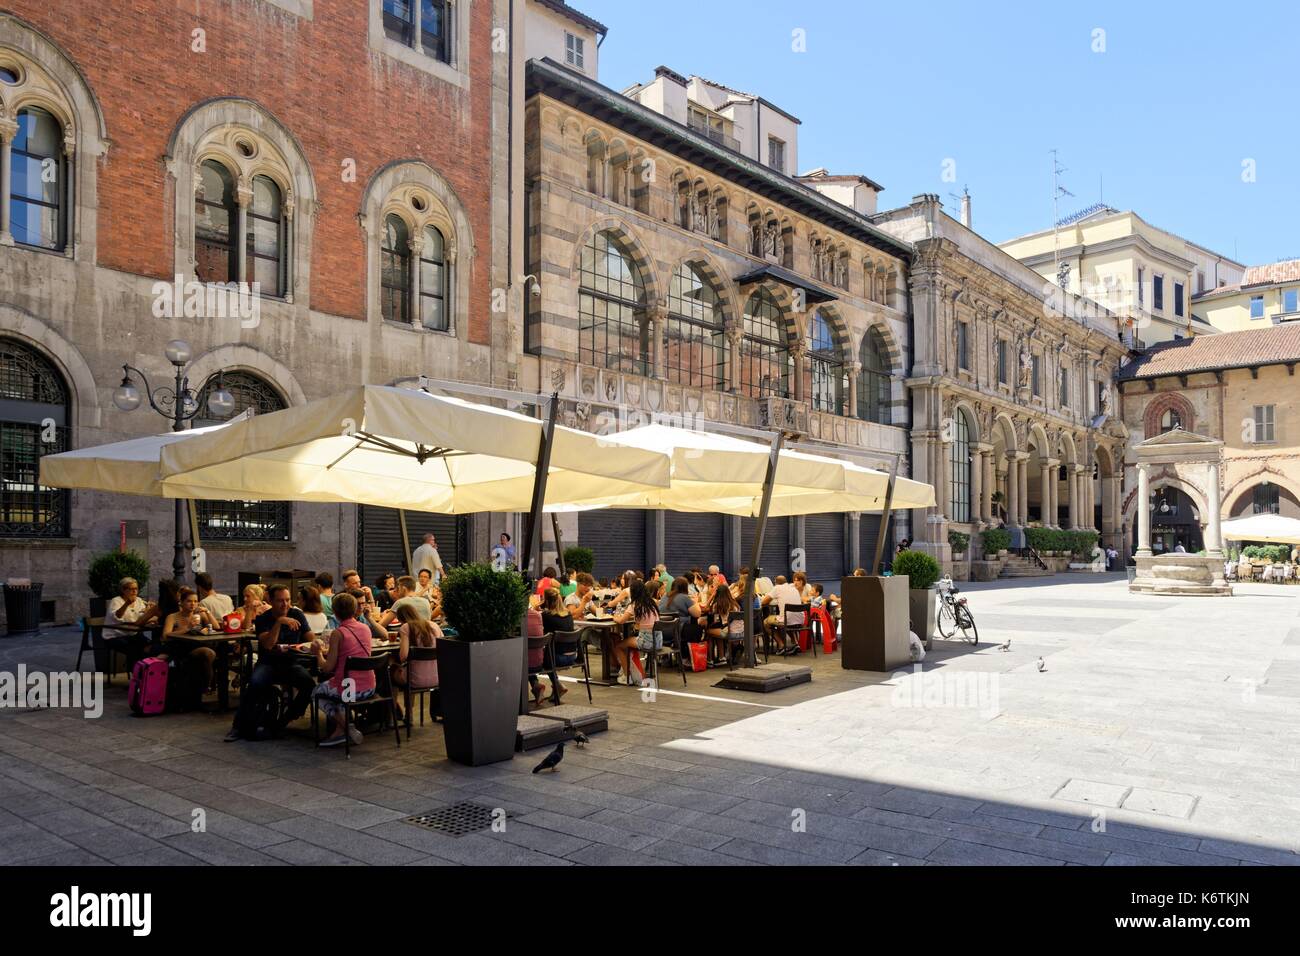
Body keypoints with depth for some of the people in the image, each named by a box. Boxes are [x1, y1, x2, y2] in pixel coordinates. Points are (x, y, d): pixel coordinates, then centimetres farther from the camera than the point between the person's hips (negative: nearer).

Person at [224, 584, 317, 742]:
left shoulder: (296, 614, 7)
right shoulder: (263, 619, -1)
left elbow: (310, 639, 5)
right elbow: (267, 645, -16)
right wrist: (279, 622, -26)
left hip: (291, 663, 2)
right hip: (268, 664, -1)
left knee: (310, 684, -28)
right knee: (255, 683, -34)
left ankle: (283, 722, -10)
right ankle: (239, 726, -17)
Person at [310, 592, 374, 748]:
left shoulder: (338, 633, -14)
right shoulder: (366, 628, 4)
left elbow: (328, 668, -12)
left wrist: (318, 652, 6)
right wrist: (328, 650, 23)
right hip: (369, 689, 6)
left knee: (316, 692, 26)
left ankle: (345, 725, 7)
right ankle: (339, 728, 24)